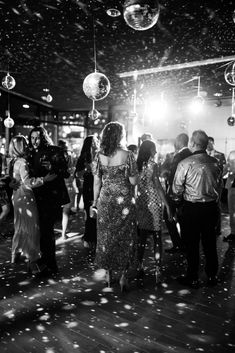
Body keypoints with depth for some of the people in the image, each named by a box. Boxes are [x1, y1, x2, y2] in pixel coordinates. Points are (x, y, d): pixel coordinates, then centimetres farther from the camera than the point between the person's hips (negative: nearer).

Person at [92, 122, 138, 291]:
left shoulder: (99, 155, -2)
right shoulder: (127, 155, -12)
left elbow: (97, 182, 1)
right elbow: (133, 181, -12)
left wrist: (95, 201, 10)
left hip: (105, 201, 3)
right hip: (124, 201, -3)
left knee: (106, 236, 16)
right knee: (125, 237, 10)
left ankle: (109, 274, 27)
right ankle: (123, 276, 14)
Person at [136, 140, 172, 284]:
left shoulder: (137, 164, 4)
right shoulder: (152, 164, -11)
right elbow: (158, 187, -13)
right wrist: (167, 206, -10)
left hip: (140, 203, 5)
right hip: (153, 203, -5)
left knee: (141, 237, 13)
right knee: (157, 237, 1)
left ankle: (140, 267, 22)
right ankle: (158, 271, 1)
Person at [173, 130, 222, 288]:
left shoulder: (185, 163, -16)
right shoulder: (215, 163, -2)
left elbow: (177, 189, -10)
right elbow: (220, 185, 8)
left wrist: (180, 198, 11)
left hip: (192, 208, -4)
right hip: (212, 207, 5)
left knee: (192, 244, 9)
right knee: (210, 242, 17)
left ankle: (193, 278, 20)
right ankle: (212, 276, 30)